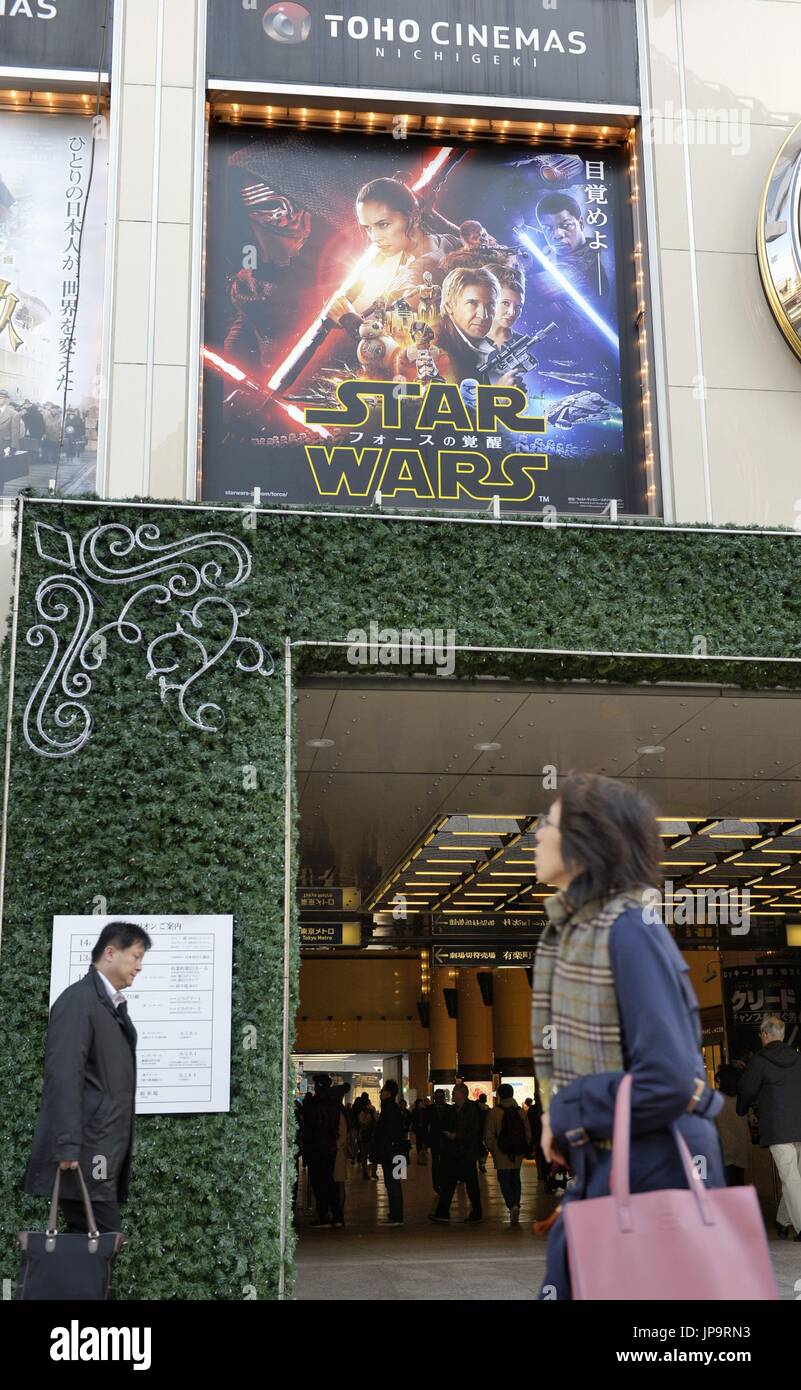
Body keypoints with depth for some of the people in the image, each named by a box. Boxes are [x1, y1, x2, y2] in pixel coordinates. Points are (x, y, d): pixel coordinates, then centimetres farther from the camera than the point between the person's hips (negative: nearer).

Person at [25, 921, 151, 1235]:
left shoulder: (114, 1003, 17)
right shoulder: (79, 999, -11)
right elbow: (63, 1075, -19)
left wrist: (119, 1148, 16)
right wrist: (68, 1146, -23)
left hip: (106, 1151, 9)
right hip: (85, 1153, -9)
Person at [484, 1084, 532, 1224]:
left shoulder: (493, 1113, -10)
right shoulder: (521, 1111, 2)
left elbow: (489, 1136, -8)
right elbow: (528, 1132, 7)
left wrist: (492, 1150, 8)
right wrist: (524, 1148, 18)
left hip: (502, 1154, -4)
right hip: (518, 1154, 4)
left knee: (504, 1181, -1)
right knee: (515, 1179, 17)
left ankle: (512, 1206, -19)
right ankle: (515, 1206, 17)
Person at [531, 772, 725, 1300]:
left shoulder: (631, 931, -22)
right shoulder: (571, 928, 4)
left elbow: (667, 1080, -28)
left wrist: (565, 1115, -16)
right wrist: (564, 1121, -2)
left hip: (654, 1168, -8)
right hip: (601, 1164, 8)